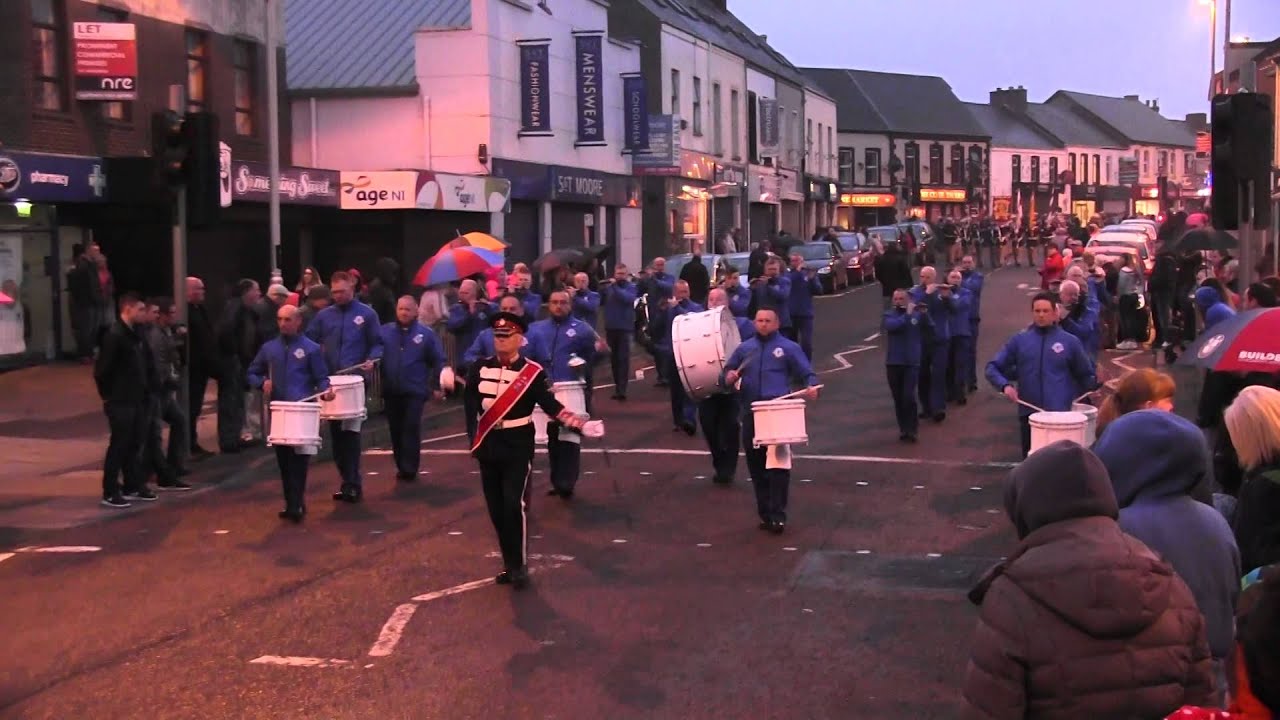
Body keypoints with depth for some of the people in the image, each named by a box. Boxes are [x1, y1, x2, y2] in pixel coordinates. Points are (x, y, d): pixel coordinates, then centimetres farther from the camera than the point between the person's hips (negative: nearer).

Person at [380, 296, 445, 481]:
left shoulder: (426, 334, 0)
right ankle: (401, 466, 20)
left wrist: (437, 386, -2)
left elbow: (438, 361, 2)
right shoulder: (385, 331, 7)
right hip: (391, 391, 3)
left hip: (414, 391, -3)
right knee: (395, 430, 9)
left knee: (411, 429, -7)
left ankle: (409, 468, -5)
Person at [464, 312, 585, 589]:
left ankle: (520, 566, -1)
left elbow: (551, 405, -12)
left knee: (514, 505, -11)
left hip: (518, 447, -4)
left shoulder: (533, 371, -8)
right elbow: (470, 405, 4)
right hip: (488, 447, 4)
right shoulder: (479, 369, 2)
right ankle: (509, 564, 19)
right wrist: (473, 440, -3)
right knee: (496, 509, 8)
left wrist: (579, 424, -26)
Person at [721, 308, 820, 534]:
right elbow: (725, 375, 18)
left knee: (778, 464, -13)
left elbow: (808, 374, 4)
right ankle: (765, 513, 19)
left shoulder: (789, 348, 7)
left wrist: (811, 388, -18)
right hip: (751, 415, 4)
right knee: (756, 465, 8)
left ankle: (778, 515, -9)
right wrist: (729, 378, -5)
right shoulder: (744, 348, 16)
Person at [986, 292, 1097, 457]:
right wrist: (1005, 385, -11)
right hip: (1029, 413, 2)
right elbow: (992, 368, 5)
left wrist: (1096, 383, -4)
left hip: (1061, 413, -2)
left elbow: (1085, 375, 13)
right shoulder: (1019, 340, 6)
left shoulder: (1070, 342, 4)